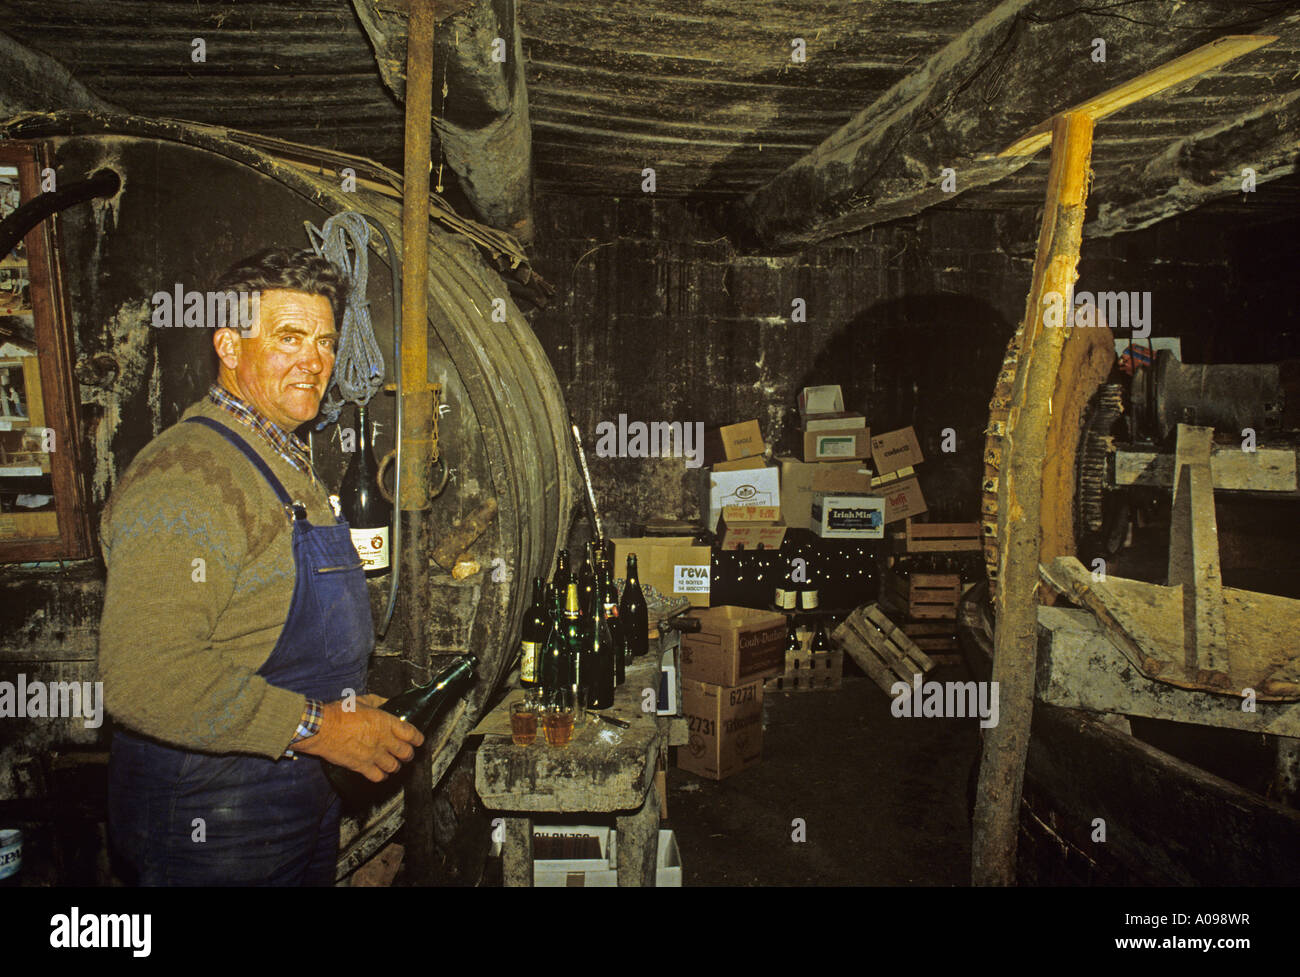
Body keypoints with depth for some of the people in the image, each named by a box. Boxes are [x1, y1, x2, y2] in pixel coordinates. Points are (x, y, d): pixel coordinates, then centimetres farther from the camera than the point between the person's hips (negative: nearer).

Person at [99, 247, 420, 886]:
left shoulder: (285, 466, 11)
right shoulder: (184, 479, -22)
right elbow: (145, 677, -31)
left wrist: (346, 704, 8)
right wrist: (320, 728, -24)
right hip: (210, 817, -9)